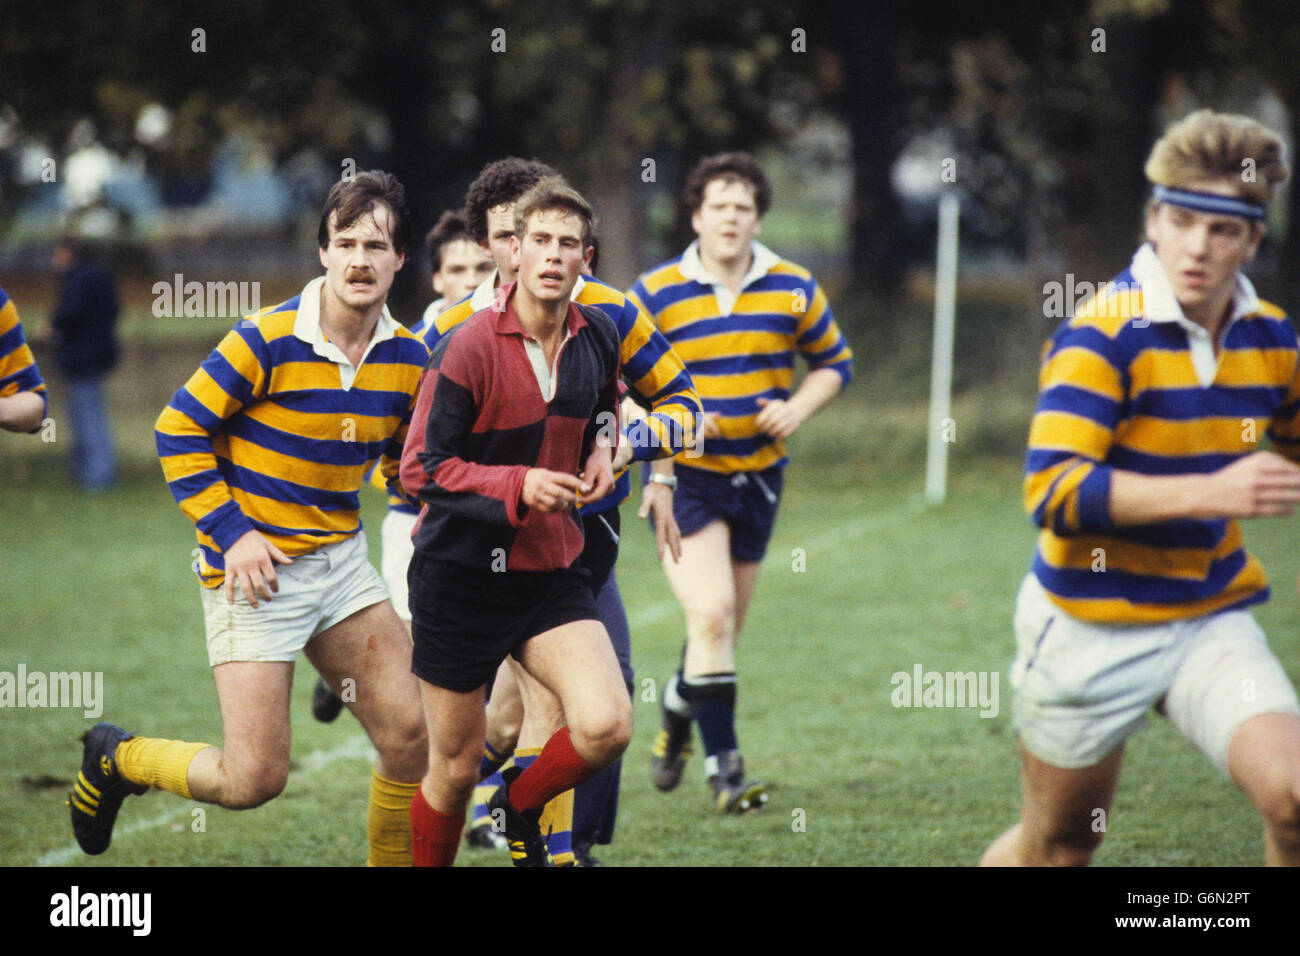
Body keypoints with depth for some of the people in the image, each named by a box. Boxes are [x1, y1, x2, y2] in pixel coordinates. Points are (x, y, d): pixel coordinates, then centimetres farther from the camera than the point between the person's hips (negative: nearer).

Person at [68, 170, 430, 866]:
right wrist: (231, 532, -15)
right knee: (253, 780, -7)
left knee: (408, 740, -3)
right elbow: (179, 429, -10)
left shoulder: (407, 358, 0)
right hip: (256, 571, -6)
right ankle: (115, 758, 20)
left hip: (342, 560, 6)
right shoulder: (267, 341, -17)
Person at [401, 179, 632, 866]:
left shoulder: (598, 338, 3)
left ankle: (520, 807, 15)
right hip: (461, 575, -4)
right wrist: (519, 484, -26)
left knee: (607, 726, -16)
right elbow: (420, 468, -14)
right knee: (456, 766, 3)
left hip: (552, 575, 4)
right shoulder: (468, 350, -15)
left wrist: (602, 449, 5)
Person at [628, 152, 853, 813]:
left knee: (724, 624, 14)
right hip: (685, 476, -4)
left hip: (758, 474, 4)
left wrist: (796, 409, -8)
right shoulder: (655, 295, -8)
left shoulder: (793, 289, 0)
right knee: (712, 614, -18)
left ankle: (678, 712, 42)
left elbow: (834, 362, 11)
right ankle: (723, 765, -14)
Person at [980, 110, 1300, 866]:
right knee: (1059, 848, 10)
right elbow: (1052, 492, -30)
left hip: (1213, 618, 4)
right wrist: (1210, 494, -36)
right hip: (1091, 626, -4)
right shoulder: (1102, 335, -18)